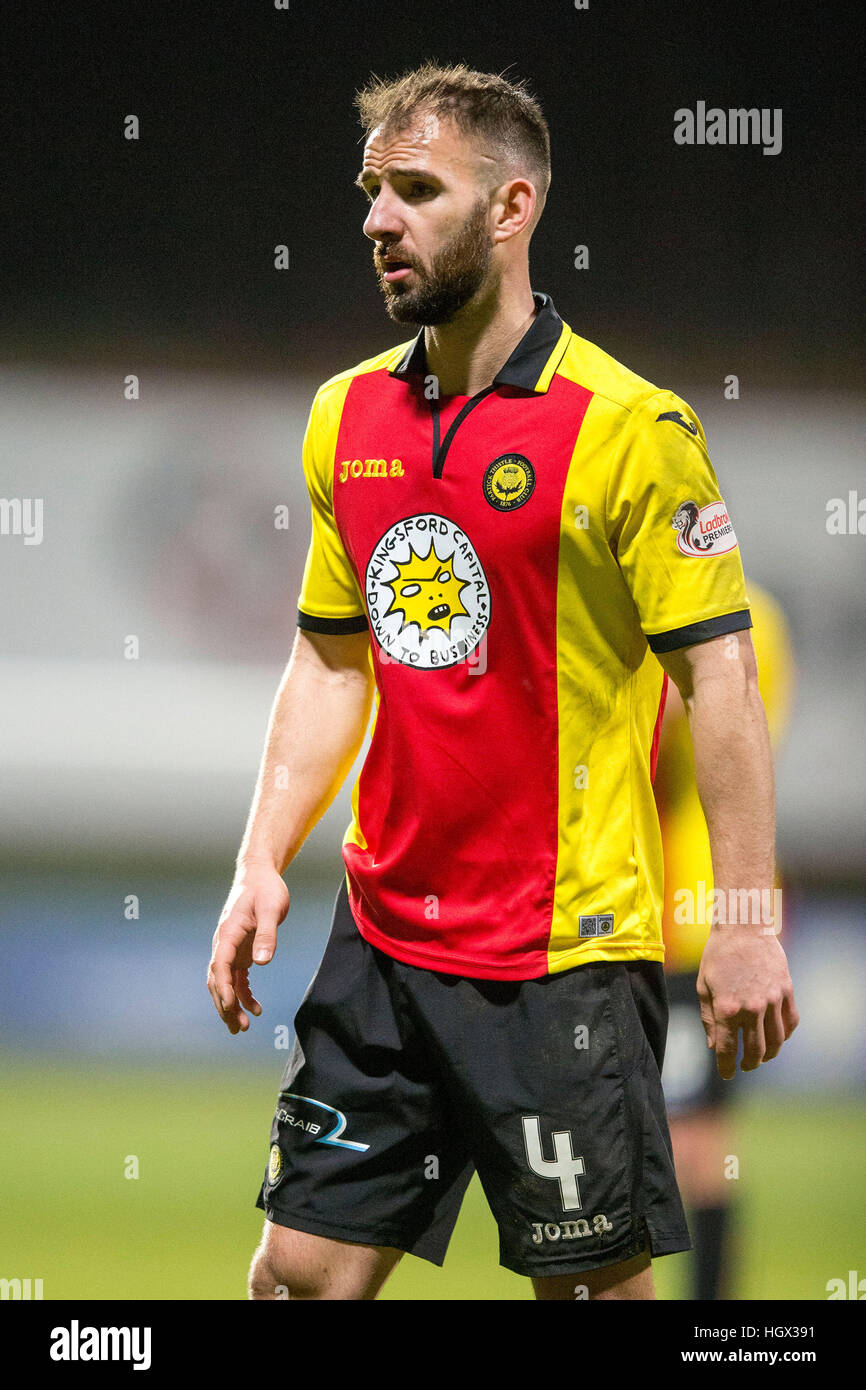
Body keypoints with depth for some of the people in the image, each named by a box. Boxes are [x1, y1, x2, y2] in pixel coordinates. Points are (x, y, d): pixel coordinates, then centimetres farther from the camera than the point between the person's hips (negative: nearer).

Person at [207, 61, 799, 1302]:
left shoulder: (627, 428, -11)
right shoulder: (348, 416, 9)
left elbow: (720, 678, -11)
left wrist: (747, 929, -14)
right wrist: (264, 862, 8)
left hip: (568, 954, -6)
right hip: (382, 933, 6)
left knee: (593, 1277, 1)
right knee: (305, 1267, 5)